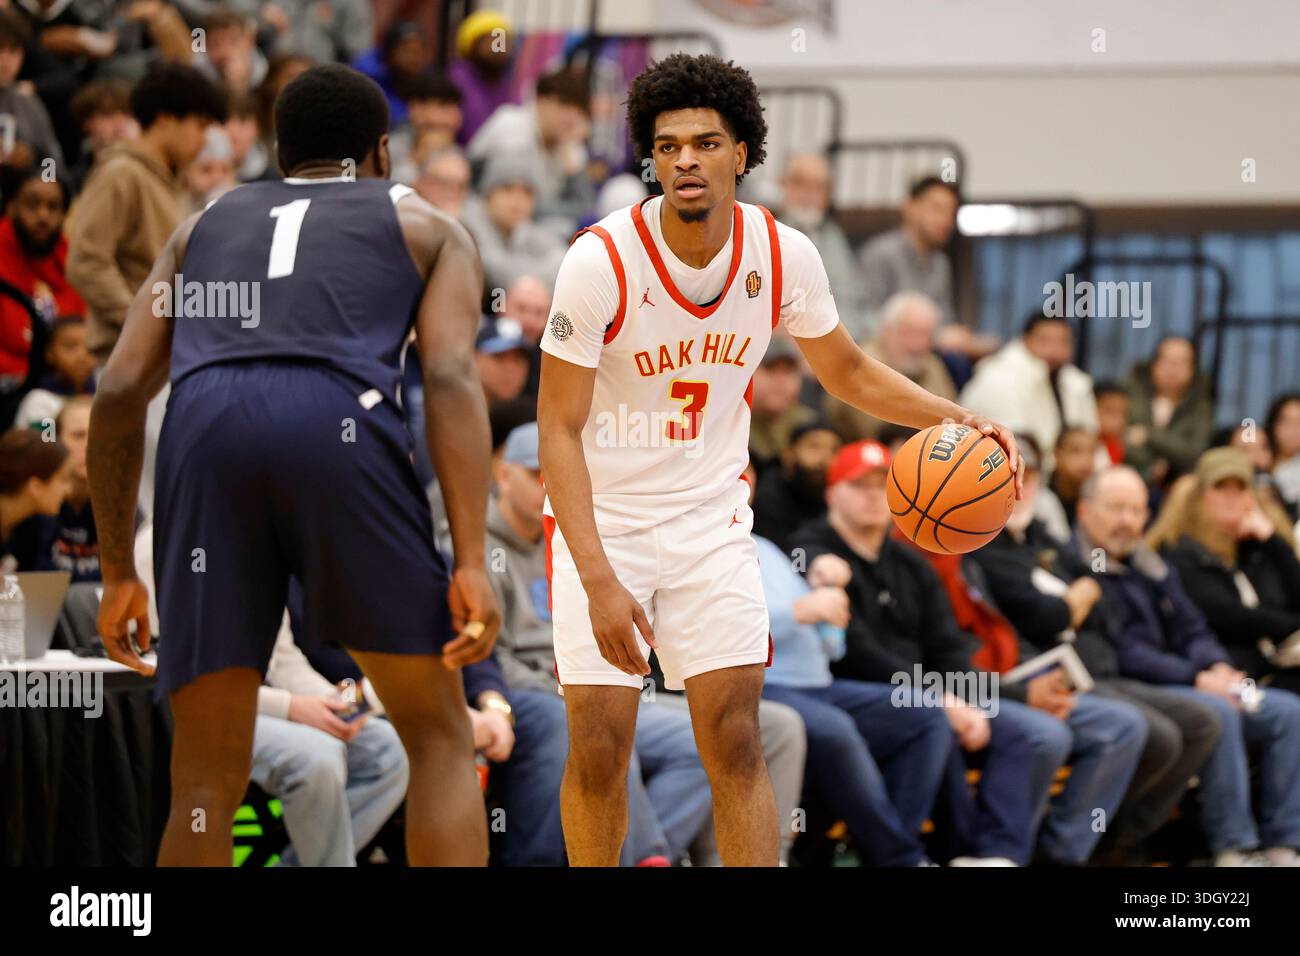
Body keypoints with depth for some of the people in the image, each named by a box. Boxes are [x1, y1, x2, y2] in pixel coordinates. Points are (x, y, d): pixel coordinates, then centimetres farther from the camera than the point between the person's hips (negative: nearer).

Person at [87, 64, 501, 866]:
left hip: (205, 434, 2)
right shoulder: (429, 229, 27)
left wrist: (118, 573, 28)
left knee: (206, 776, 9)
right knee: (439, 735, 11)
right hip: (339, 425, -2)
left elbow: (119, 394, 23)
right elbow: (451, 378, 7)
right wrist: (472, 562, -2)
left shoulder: (204, 227, 35)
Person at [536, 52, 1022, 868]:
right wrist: (599, 581, -26)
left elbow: (847, 372, 10)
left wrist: (953, 418, -8)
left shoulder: (784, 254, -9)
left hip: (711, 518, 3)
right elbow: (560, 429, -18)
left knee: (736, 741, -5)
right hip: (600, 520, -2)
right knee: (599, 748, -5)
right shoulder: (600, 261, -21)